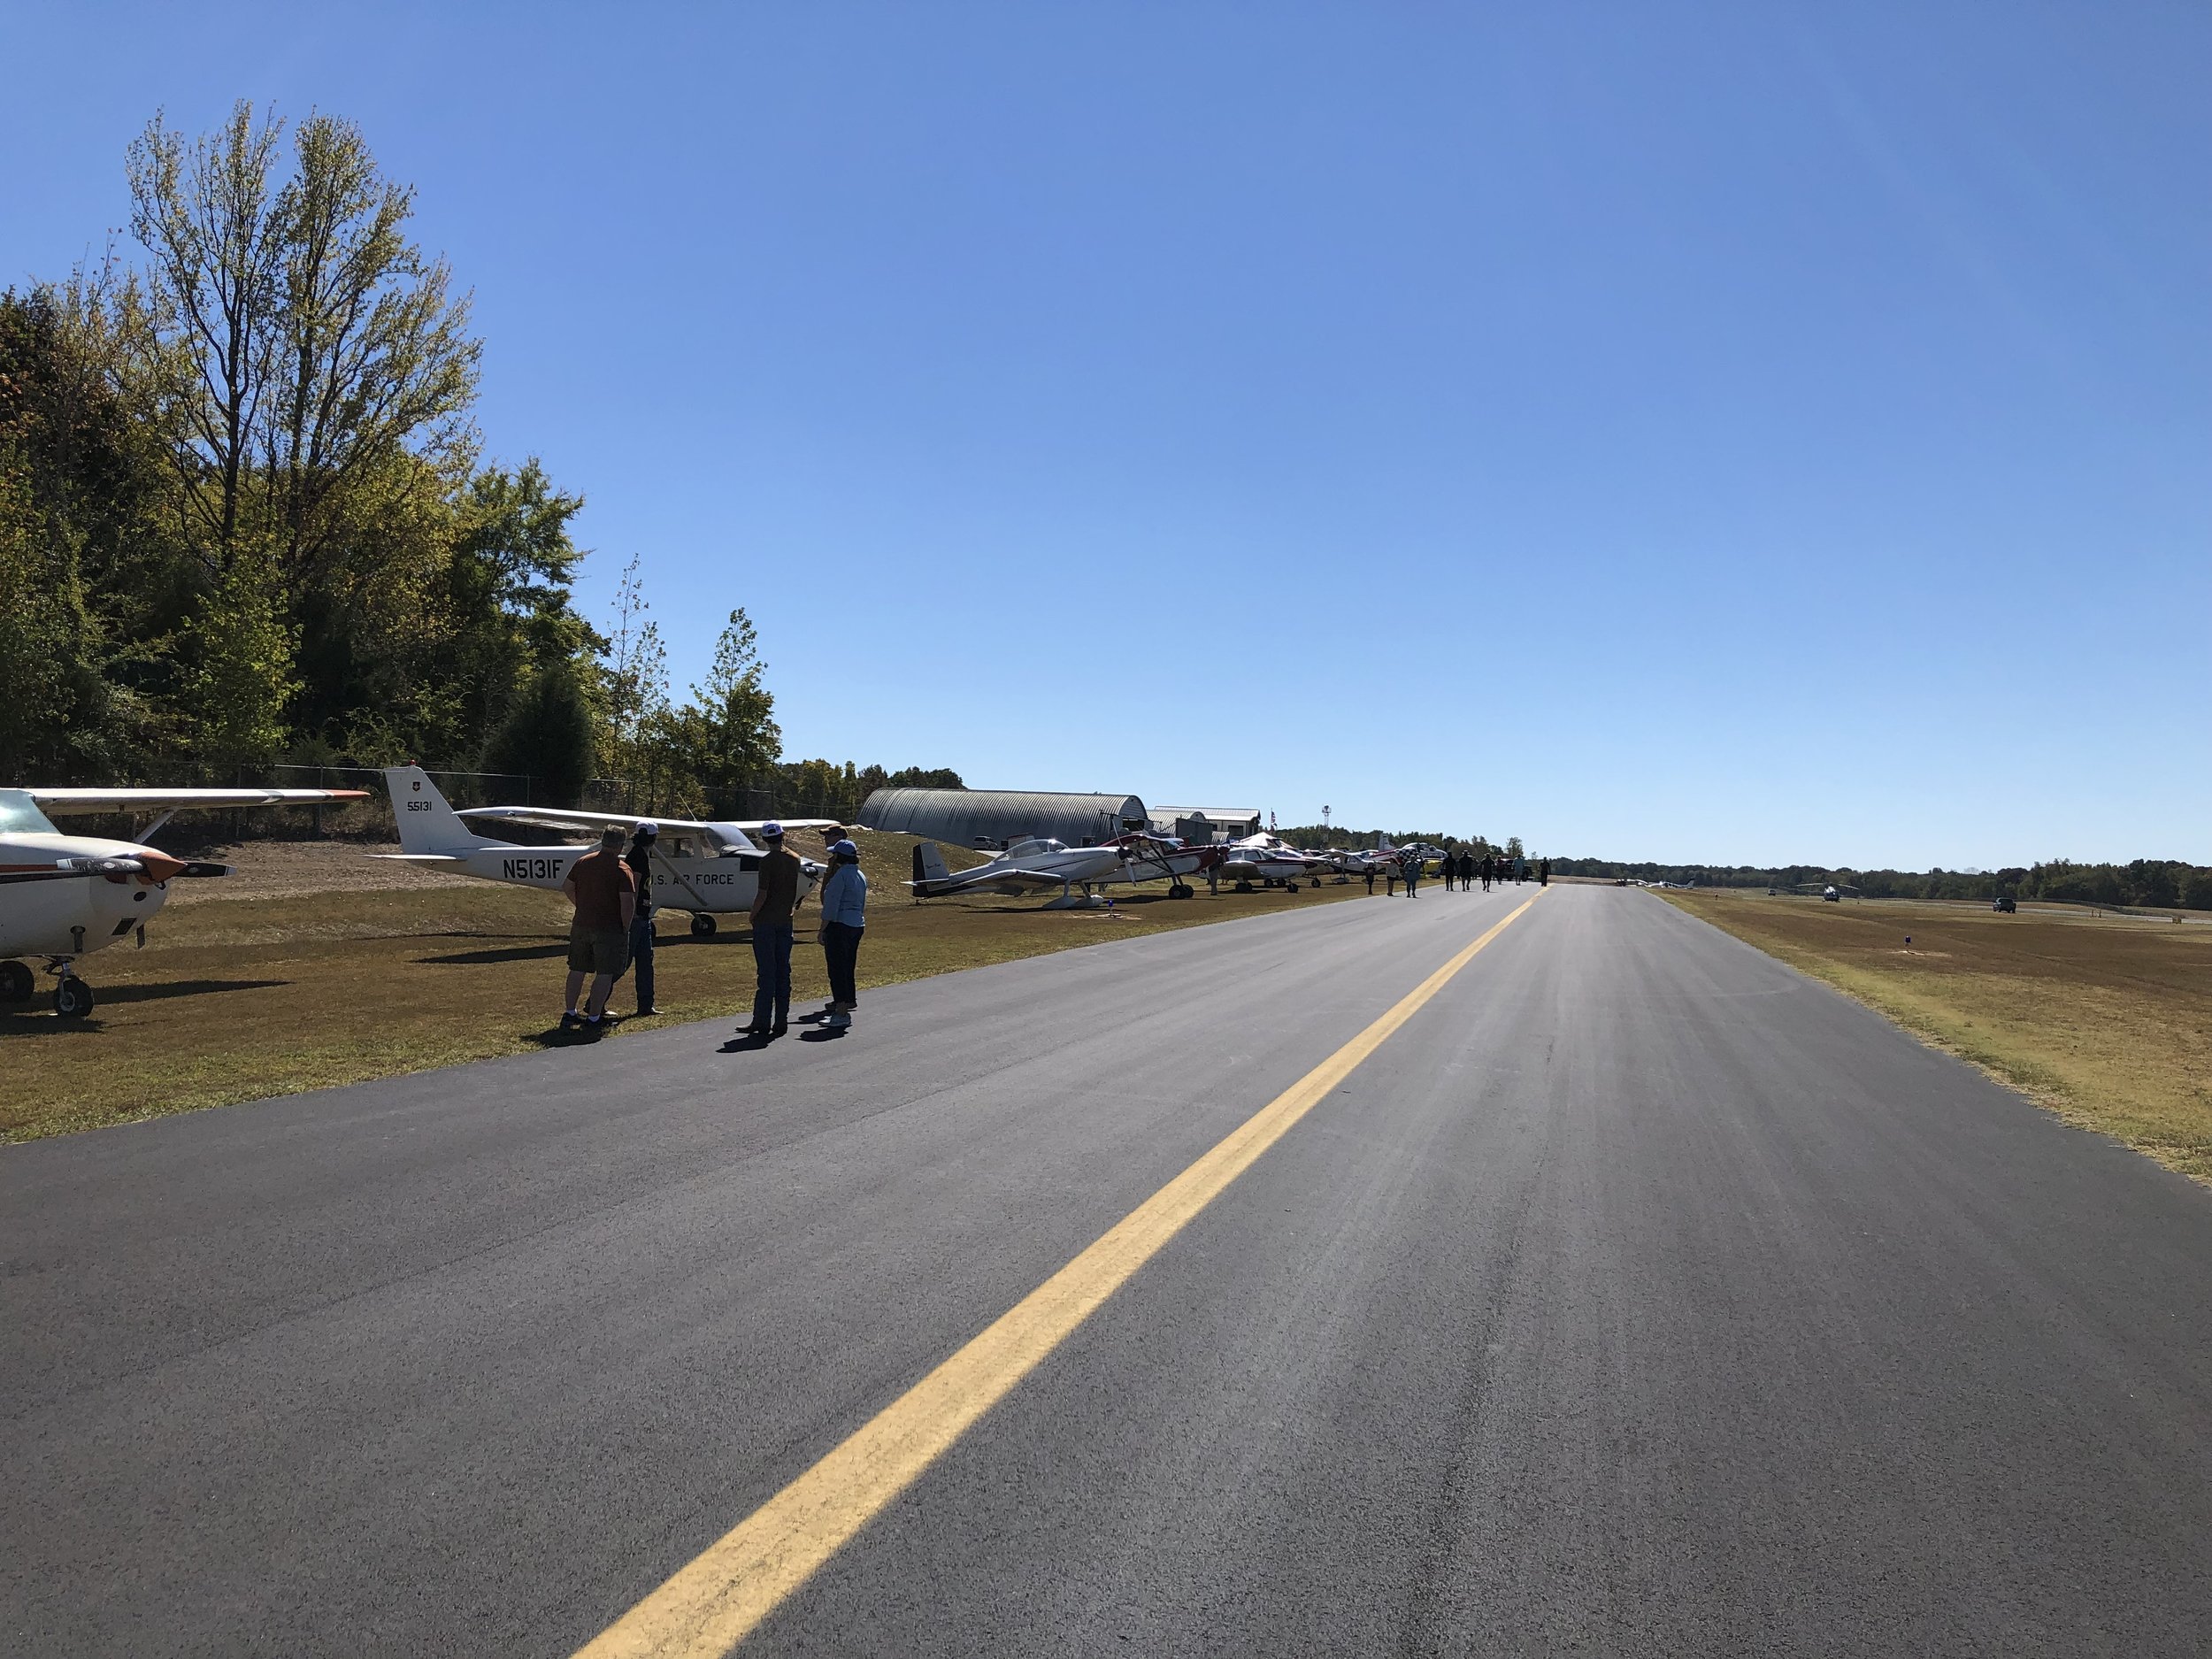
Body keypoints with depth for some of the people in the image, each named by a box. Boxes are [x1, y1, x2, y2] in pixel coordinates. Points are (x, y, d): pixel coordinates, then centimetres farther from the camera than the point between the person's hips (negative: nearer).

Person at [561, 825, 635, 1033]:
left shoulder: (583, 862, 5)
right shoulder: (622, 869, -14)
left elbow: (567, 887, 15)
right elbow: (628, 903, -19)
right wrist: (625, 928, -6)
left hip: (581, 925, 6)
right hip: (609, 929, -6)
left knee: (577, 970, 17)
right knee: (605, 974, 2)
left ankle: (569, 1013, 25)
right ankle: (593, 1018, 4)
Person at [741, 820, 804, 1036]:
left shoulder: (768, 861, -13)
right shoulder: (795, 860, 7)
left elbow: (762, 894, -16)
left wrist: (753, 916, -4)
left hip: (766, 921, -5)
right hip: (785, 921, 5)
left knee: (766, 972, -4)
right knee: (783, 972, 7)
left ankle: (762, 1023, -1)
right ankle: (781, 1022, 9)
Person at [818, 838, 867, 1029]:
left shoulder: (840, 875, -14)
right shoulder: (861, 876, 13)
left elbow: (831, 905, -16)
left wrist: (822, 929, -13)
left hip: (839, 926, -9)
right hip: (857, 925, 9)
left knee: (837, 969, -5)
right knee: (848, 968, 16)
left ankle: (841, 1013, -5)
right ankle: (849, 1001, 22)